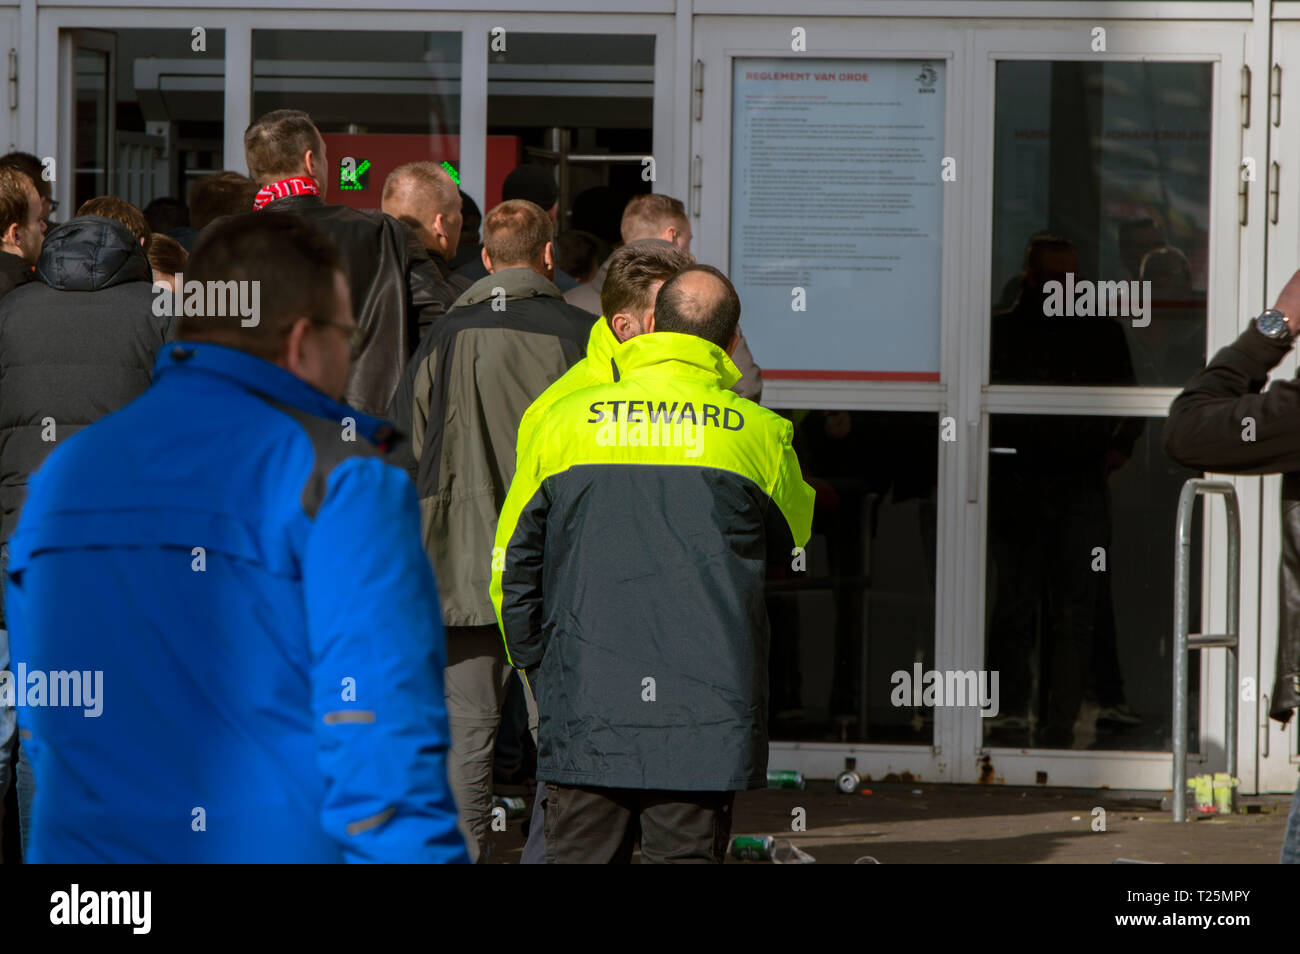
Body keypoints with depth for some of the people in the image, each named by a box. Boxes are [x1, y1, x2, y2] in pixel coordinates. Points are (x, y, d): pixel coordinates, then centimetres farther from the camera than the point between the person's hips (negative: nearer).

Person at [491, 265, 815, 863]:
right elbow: (790, 537, 21)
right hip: (705, 712, -1)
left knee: (582, 855, 7)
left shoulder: (565, 421, 4)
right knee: (687, 853, 1)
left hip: (584, 712, 1)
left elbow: (512, 564, 9)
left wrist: (534, 666, 20)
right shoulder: (758, 434, 1)